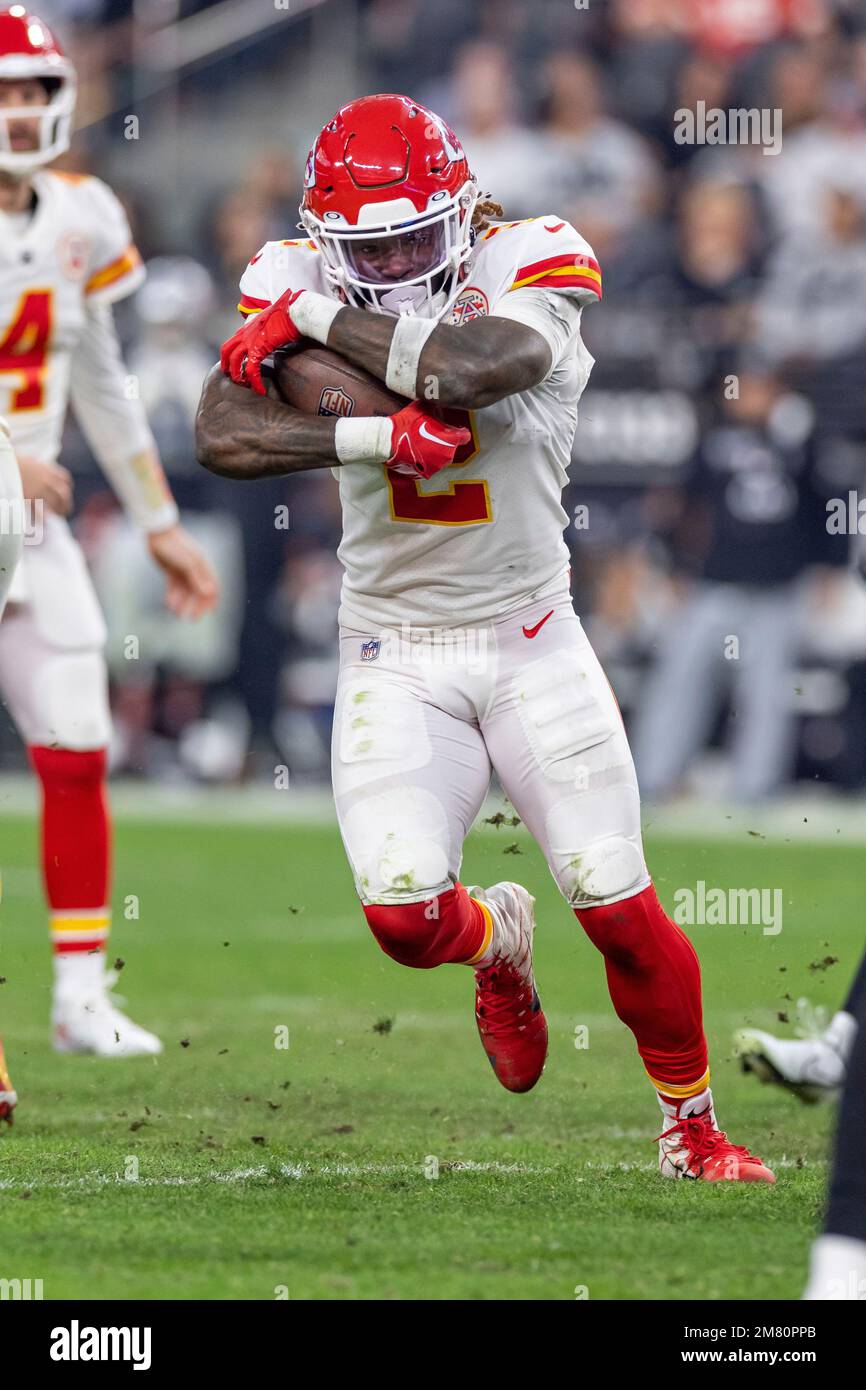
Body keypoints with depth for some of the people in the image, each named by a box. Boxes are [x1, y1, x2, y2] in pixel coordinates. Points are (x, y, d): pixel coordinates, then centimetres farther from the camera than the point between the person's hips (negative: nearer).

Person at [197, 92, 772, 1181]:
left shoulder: (531, 268, -14)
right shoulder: (299, 284, -6)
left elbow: (466, 370, -35)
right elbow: (221, 436, -20)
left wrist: (317, 319, -23)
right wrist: (373, 436, -30)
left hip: (530, 642, -1)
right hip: (395, 657, 1)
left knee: (620, 910, -2)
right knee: (405, 914, -15)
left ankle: (691, 1129, 20)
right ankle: (496, 941, 23)